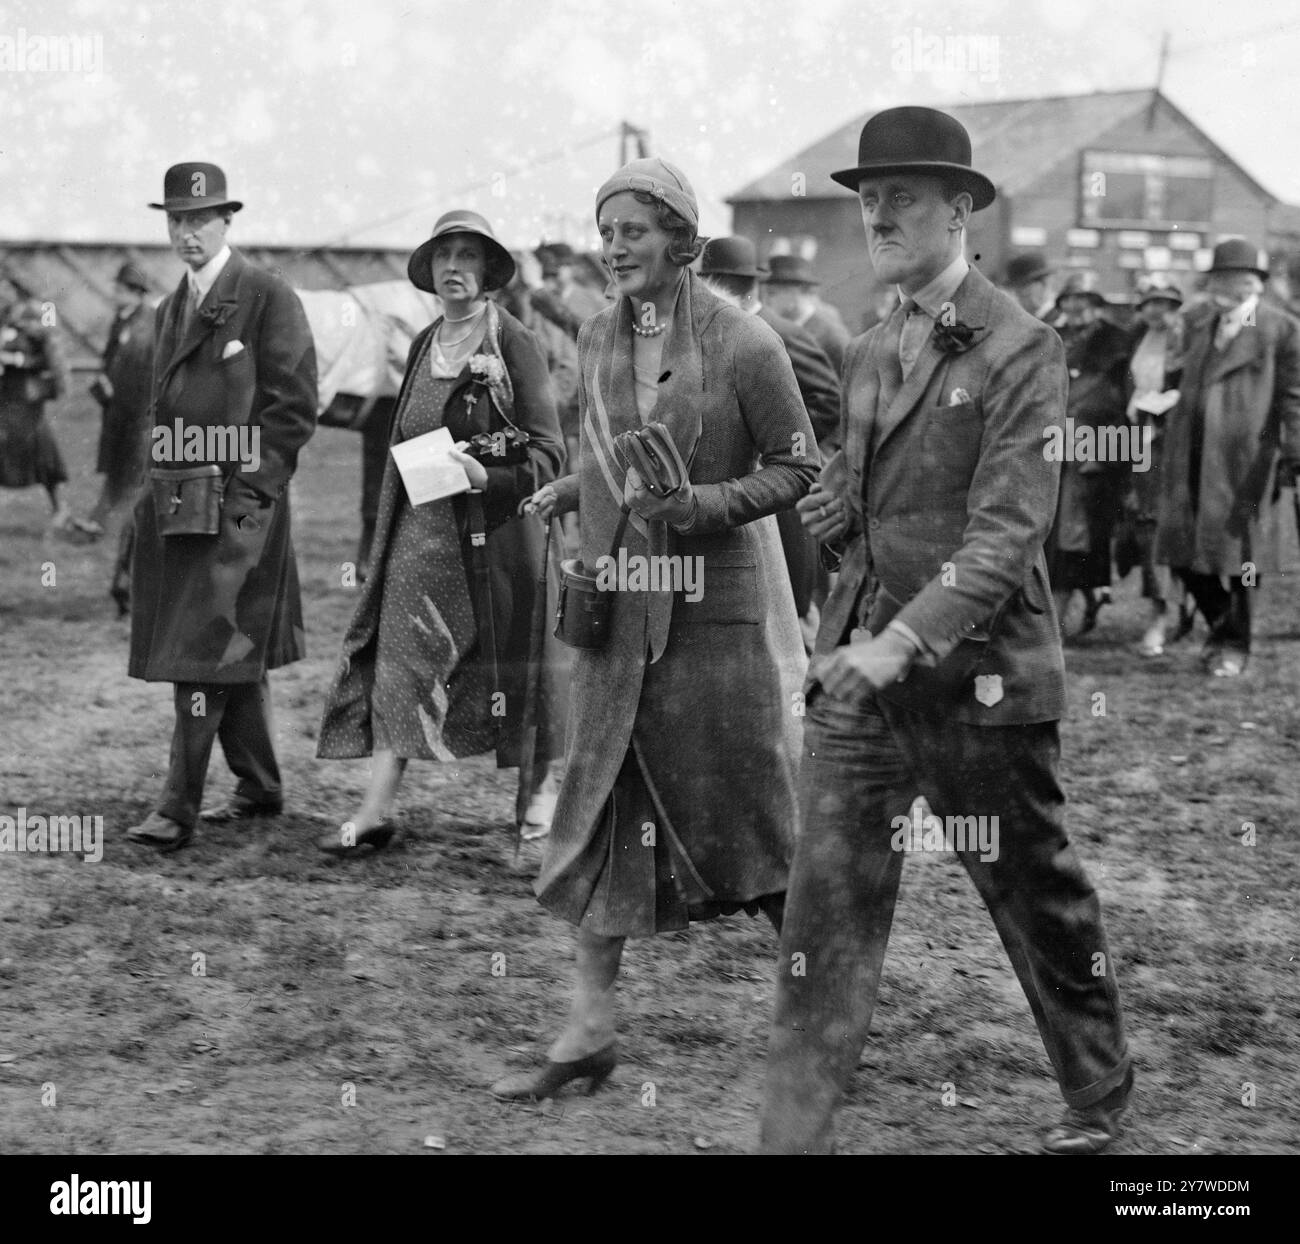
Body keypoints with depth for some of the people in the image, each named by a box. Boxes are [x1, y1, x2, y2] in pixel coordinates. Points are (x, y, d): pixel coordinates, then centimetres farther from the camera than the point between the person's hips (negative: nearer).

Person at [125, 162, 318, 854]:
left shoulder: (268, 299, -5)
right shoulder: (171, 309, 18)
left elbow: (294, 407, -9)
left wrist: (248, 485, -14)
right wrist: (162, 485, 13)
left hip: (242, 499, -7)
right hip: (176, 501, 7)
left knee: (206, 652, -13)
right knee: (234, 654, 14)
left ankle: (178, 809, -14)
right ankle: (259, 789, 24)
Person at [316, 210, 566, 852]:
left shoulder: (514, 344, -7)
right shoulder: (423, 346, 12)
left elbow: (548, 451, -9)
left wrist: (486, 476, -25)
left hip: (496, 527, -5)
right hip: (423, 528, 5)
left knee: (511, 660, 5)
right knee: (399, 660, -2)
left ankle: (538, 795, 22)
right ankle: (375, 809, -3)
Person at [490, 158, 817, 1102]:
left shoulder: (742, 344, -10)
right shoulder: (599, 340, 8)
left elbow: (797, 466, -7)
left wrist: (700, 505, -19)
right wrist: (574, 490, 4)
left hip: (717, 605, -5)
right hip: (621, 606, 5)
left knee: (747, 804, 4)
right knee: (608, 811, 5)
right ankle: (590, 1032, 12)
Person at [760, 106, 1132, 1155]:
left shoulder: (1020, 351, -10)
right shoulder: (870, 352, 12)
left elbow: (1007, 534, -18)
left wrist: (904, 641, -28)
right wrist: (838, 507, 3)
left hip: (981, 676, -5)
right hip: (860, 671, 6)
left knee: (1038, 897, 11)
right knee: (827, 902, 0)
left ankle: (1100, 1100, 33)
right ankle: (797, 1132, 4)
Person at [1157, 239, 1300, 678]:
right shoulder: (1199, 328, 16)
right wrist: (1173, 451, 17)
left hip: (1246, 460, -6)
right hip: (1193, 458, 6)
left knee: (1239, 555, 1)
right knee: (1183, 552, 6)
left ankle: (1236, 645, 15)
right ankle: (1221, 625, 28)